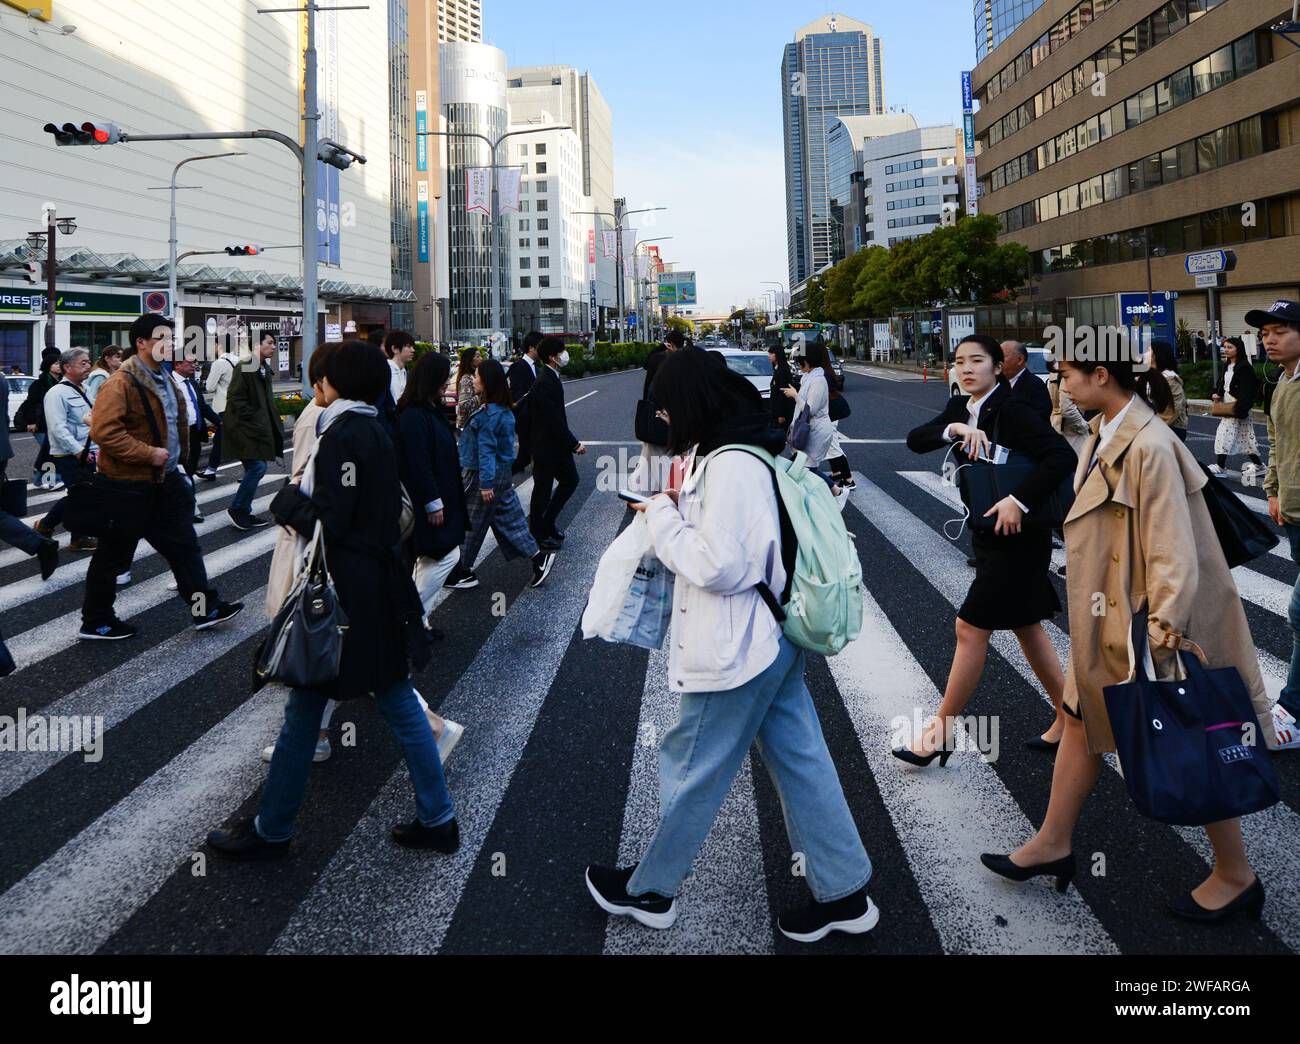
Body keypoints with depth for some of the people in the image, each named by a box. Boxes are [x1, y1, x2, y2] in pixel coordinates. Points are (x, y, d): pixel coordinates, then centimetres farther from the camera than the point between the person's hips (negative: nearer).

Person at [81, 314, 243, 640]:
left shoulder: (163, 379, 12)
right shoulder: (121, 383, -18)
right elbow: (102, 430, -27)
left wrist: (177, 460, 17)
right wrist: (148, 453, -25)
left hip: (162, 480, 9)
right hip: (129, 483, -9)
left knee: (183, 545, 11)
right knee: (114, 553, 4)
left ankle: (205, 608, 18)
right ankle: (95, 622, 18)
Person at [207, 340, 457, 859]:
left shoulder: (343, 434, -16)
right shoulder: (374, 431, 11)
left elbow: (329, 521, -20)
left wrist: (291, 504, -3)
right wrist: (305, 501, 7)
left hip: (345, 591, -9)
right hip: (382, 587, 9)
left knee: (304, 710, 4)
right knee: (400, 704, 13)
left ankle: (271, 830, 19)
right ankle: (437, 819, 20)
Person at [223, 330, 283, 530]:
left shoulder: (265, 368, 14)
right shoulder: (245, 367, -14)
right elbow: (235, 398, -18)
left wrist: (271, 423, 12)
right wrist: (253, 418, -17)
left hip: (260, 427, 10)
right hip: (247, 428, -10)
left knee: (255, 468, 11)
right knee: (257, 467, -13)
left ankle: (244, 513, 19)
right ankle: (238, 510, 0)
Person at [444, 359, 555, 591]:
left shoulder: (489, 413, -21)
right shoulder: (503, 411, 8)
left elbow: (486, 450, -21)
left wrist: (486, 484, -20)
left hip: (484, 476, -9)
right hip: (501, 473, 9)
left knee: (471, 524, 4)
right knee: (508, 517, 14)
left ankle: (463, 572, 16)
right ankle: (538, 556, 12)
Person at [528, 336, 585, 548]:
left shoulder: (551, 378, 8)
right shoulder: (545, 383, -23)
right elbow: (554, 420, -24)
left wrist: (570, 441, 12)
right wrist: (574, 443, -19)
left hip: (557, 444, 10)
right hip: (545, 446, -10)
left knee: (570, 479, 17)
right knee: (542, 491, 3)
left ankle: (548, 521, 29)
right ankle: (538, 535, 18)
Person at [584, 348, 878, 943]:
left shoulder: (730, 465, -23)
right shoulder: (747, 450, 8)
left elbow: (718, 566, -25)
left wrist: (664, 518, -13)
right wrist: (674, 510, 5)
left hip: (733, 653, -10)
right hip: (772, 640, 10)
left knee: (690, 770, 8)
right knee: (801, 764, 15)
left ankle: (649, 890, 28)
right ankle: (844, 893, 27)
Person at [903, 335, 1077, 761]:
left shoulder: (1012, 409, -17)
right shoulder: (959, 408, 6)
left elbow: (1063, 456, -26)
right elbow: (915, 440, -5)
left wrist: (1019, 500, -30)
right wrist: (954, 429, -22)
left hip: (1017, 536, -9)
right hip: (989, 534, 9)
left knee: (970, 629, -4)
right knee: (1026, 628, 16)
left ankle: (941, 733, 8)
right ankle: (1067, 720, 28)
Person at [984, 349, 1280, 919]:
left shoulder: (1150, 448, -25)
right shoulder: (1107, 435, 4)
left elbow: (1174, 559, -25)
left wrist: (1158, 643, -25)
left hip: (1148, 621, -9)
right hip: (1106, 618, 9)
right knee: (1081, 722, 17)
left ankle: (1236, 877, 27)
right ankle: (1053, 844, 32)